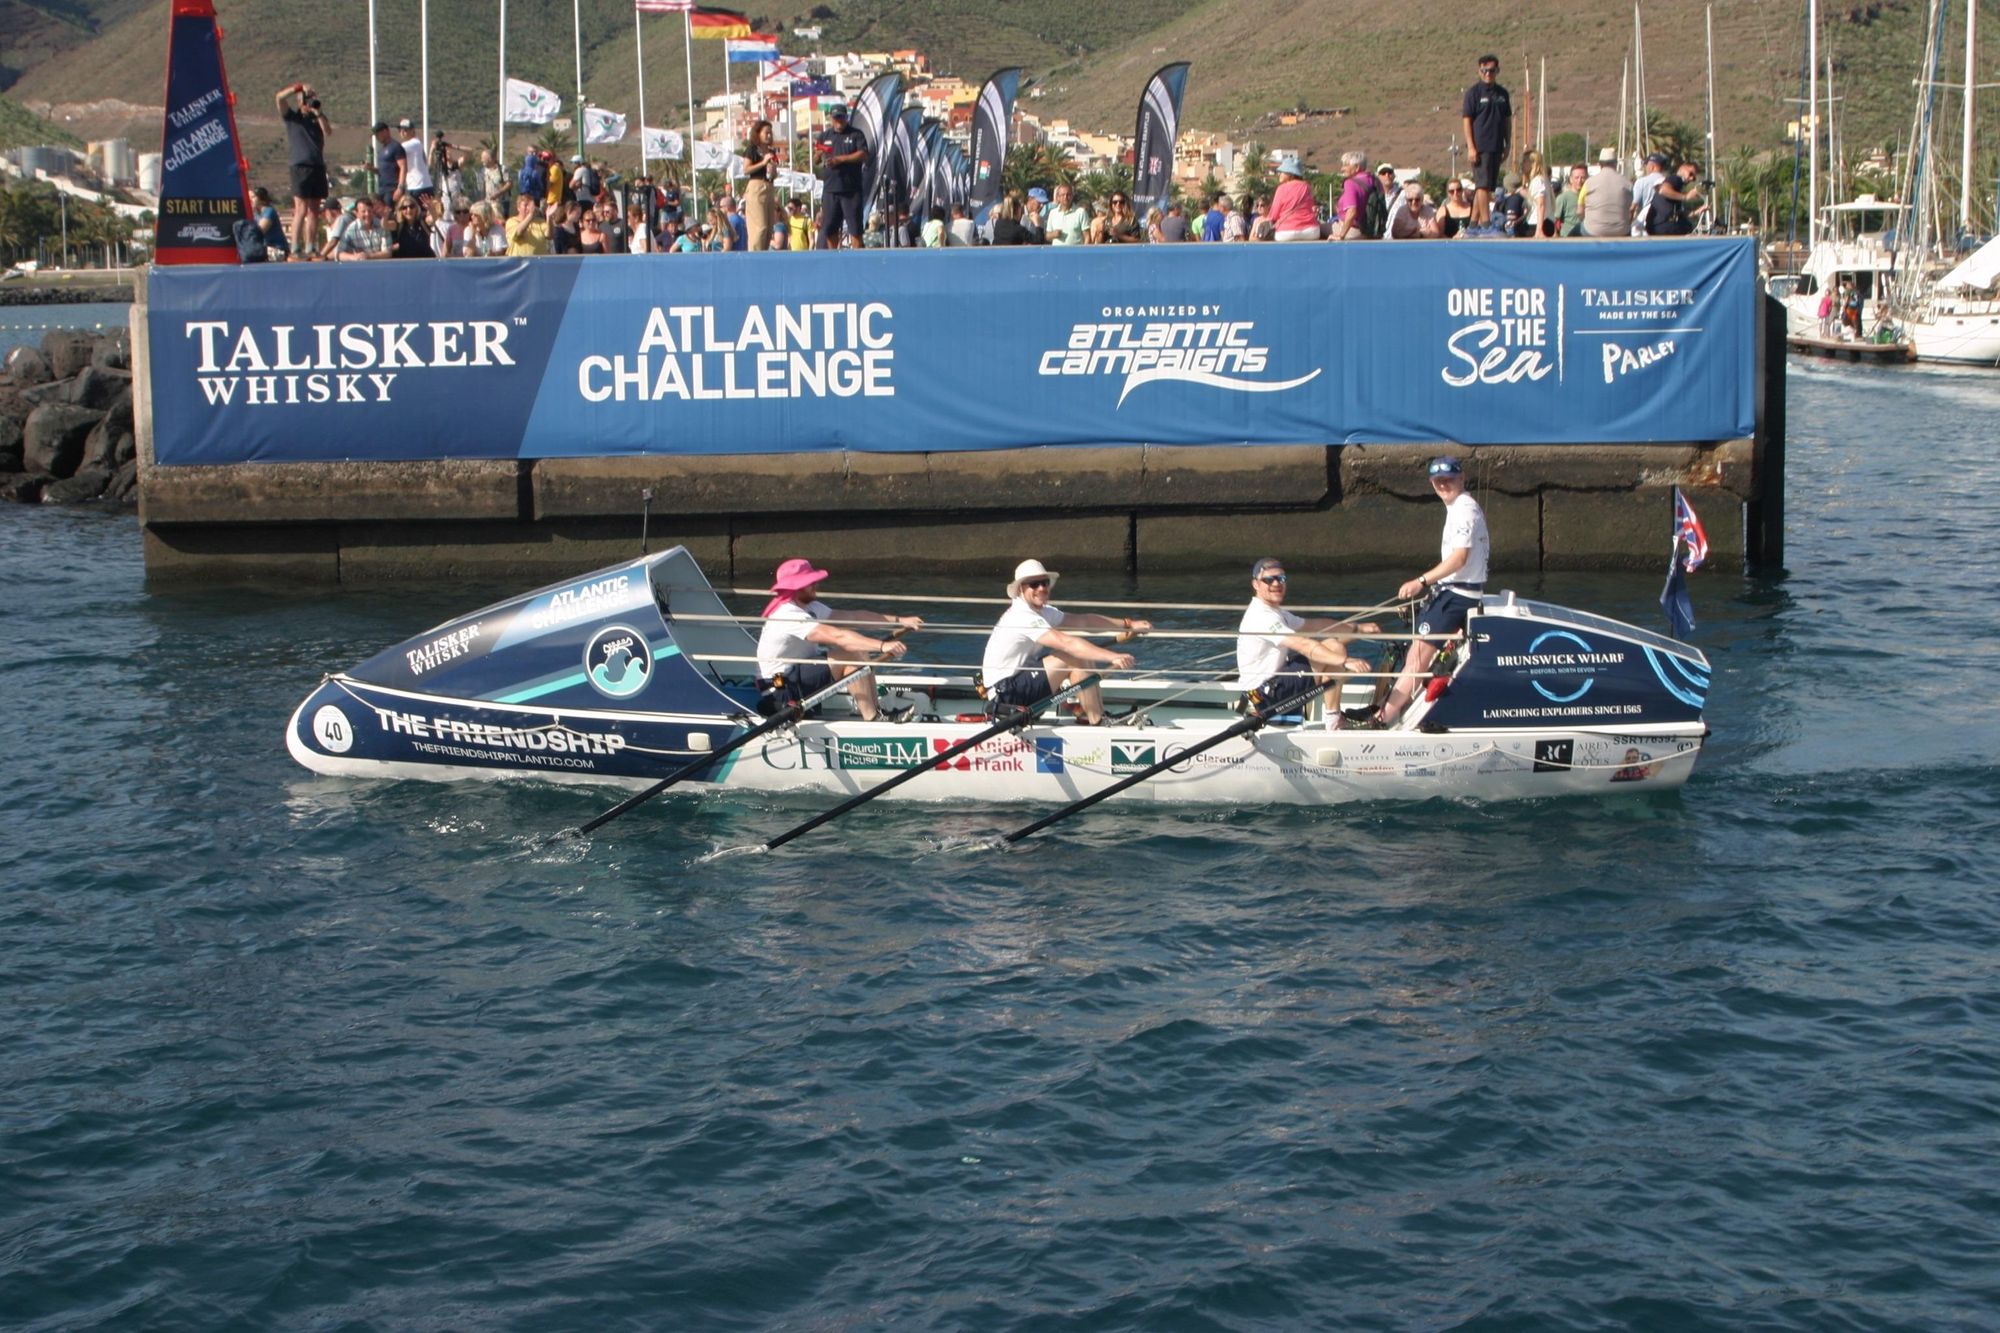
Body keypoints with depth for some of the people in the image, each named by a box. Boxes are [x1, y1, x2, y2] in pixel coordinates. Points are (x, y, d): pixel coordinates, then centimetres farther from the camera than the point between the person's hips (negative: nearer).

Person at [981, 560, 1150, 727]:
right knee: (1077, 658, -19)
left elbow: (1083, 621, 10)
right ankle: (1097, 724, -16)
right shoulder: (1023, 617, -22)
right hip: (1004, 693, -10)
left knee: (1083, 652, 6)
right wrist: (1112, 657, -39)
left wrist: (1128, 624, 4)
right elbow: (1067, 642, -32)